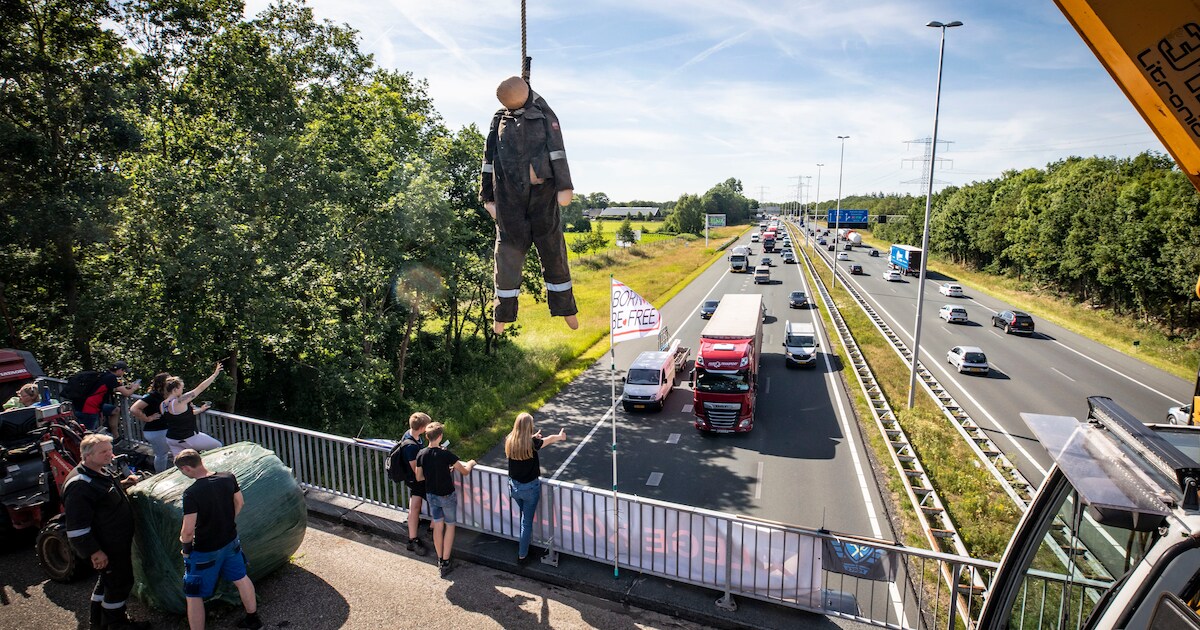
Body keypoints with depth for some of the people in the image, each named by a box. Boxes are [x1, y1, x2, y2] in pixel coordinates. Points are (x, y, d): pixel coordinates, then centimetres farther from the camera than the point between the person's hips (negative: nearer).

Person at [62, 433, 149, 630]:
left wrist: (124, 483, 7)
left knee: (108, 580, 24)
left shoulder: (100, 472, 4)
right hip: (106, 548, -10)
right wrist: (95, 552, -24)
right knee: (121, 582, 4)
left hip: (117, 541, 10)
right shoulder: (79, 485, -28)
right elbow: (77, 527, -27)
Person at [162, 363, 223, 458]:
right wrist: (215, 374, -16)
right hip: (189, 439, -8)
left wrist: (199, 410, 19)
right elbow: (200, 388, -20)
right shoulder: (179, 402, -22)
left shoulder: (162, 405, 2)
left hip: (171, 440, 8)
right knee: (218, 446, 6)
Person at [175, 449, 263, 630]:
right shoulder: (229, 478, -12)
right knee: (241, 579, 24)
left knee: (193, 595, 13)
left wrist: (183, 540, -4)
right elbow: (239, 503, 4)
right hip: (231, 542, 6)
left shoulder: (191, 494, -28)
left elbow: (188, 531, -26)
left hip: (204, 552, -6)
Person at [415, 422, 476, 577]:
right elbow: (465, 471, -16)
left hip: (431, 495, 4)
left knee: (438, 526, 17)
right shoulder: (445, 454, -24)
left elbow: (419, 478, 2)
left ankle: (440, 560, 27)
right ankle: (445, 563, 12)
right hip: (447, 496, -4)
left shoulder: (421, 454, -9)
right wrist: (471, 463, 5)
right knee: (450, 526, 12)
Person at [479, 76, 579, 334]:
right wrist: (487, 196, 10)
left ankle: (565, 307, 18)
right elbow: (489, 159, 14)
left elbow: (557, 148, -4)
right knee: (508, 254, 2)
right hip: (509, 194, 1)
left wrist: (564, 186, -14)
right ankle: (503, 314, 12)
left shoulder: (542, 113, 5)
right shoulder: (499, 120, 12)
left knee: (553, 250, 5)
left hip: (543, 191, -1)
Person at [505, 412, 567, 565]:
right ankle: (522, 555, 19)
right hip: (530, 487, -5)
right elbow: (549, 439, -1)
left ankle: (526, 539, 50)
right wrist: (560, 436, 19)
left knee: (523, 515, 29)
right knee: (527, 522, 9)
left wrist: (533, 437, 23)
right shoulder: (532, 443, -22)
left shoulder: (509, 441, -13)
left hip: (514, 486, 5)